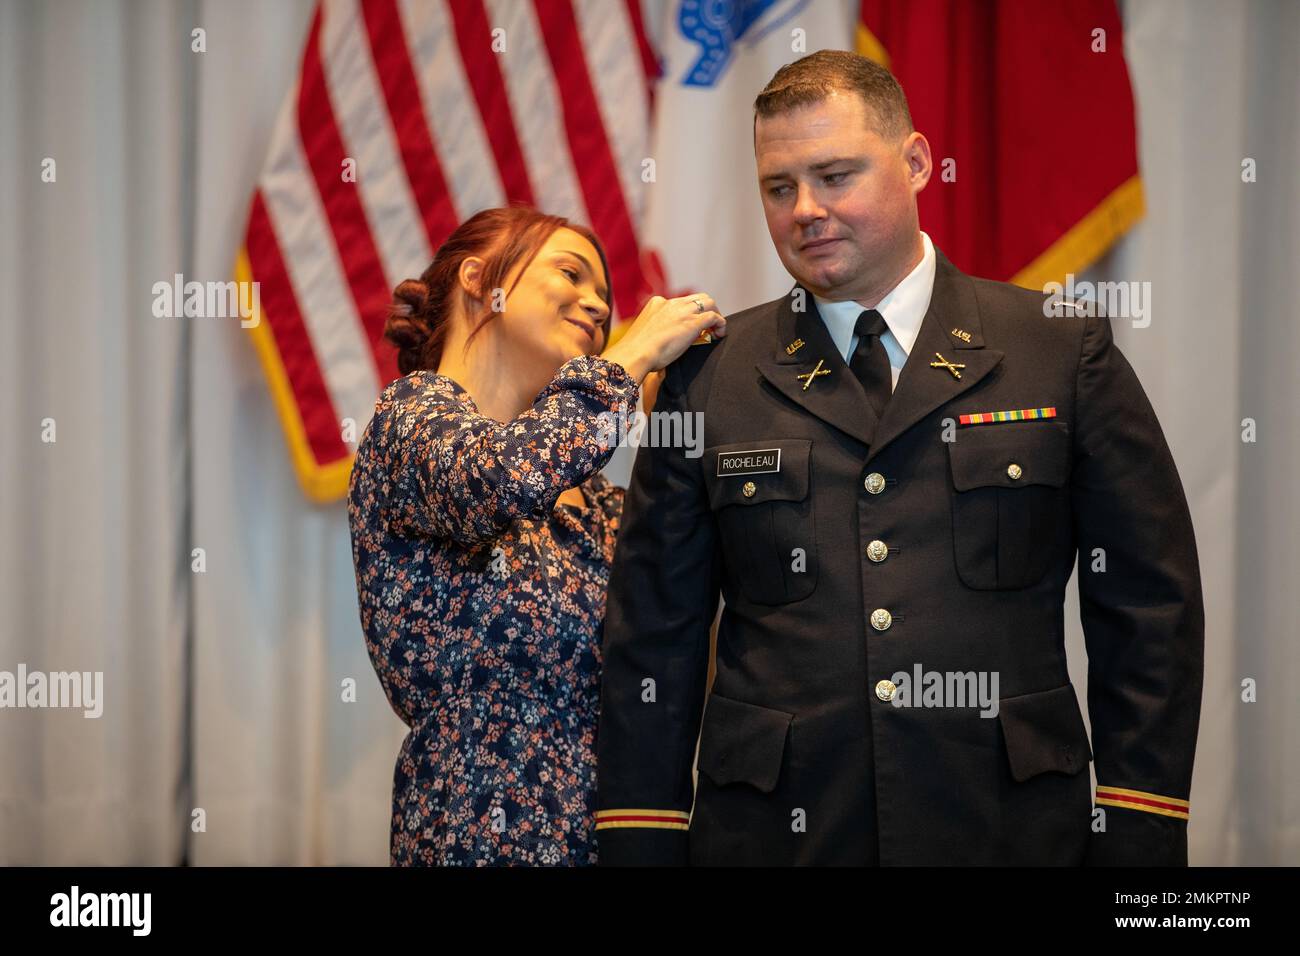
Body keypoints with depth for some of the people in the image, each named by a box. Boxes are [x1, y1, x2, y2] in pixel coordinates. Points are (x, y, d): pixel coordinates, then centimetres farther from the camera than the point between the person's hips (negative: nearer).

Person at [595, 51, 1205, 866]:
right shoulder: (710, 378, 5)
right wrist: (641, 842, 1)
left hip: (1012, 828, -1)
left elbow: (1150, 612, 2)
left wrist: (1137, 838, -4)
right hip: (768, 828, 1)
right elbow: (653, 637, 6)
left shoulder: (1065, 354, 2)